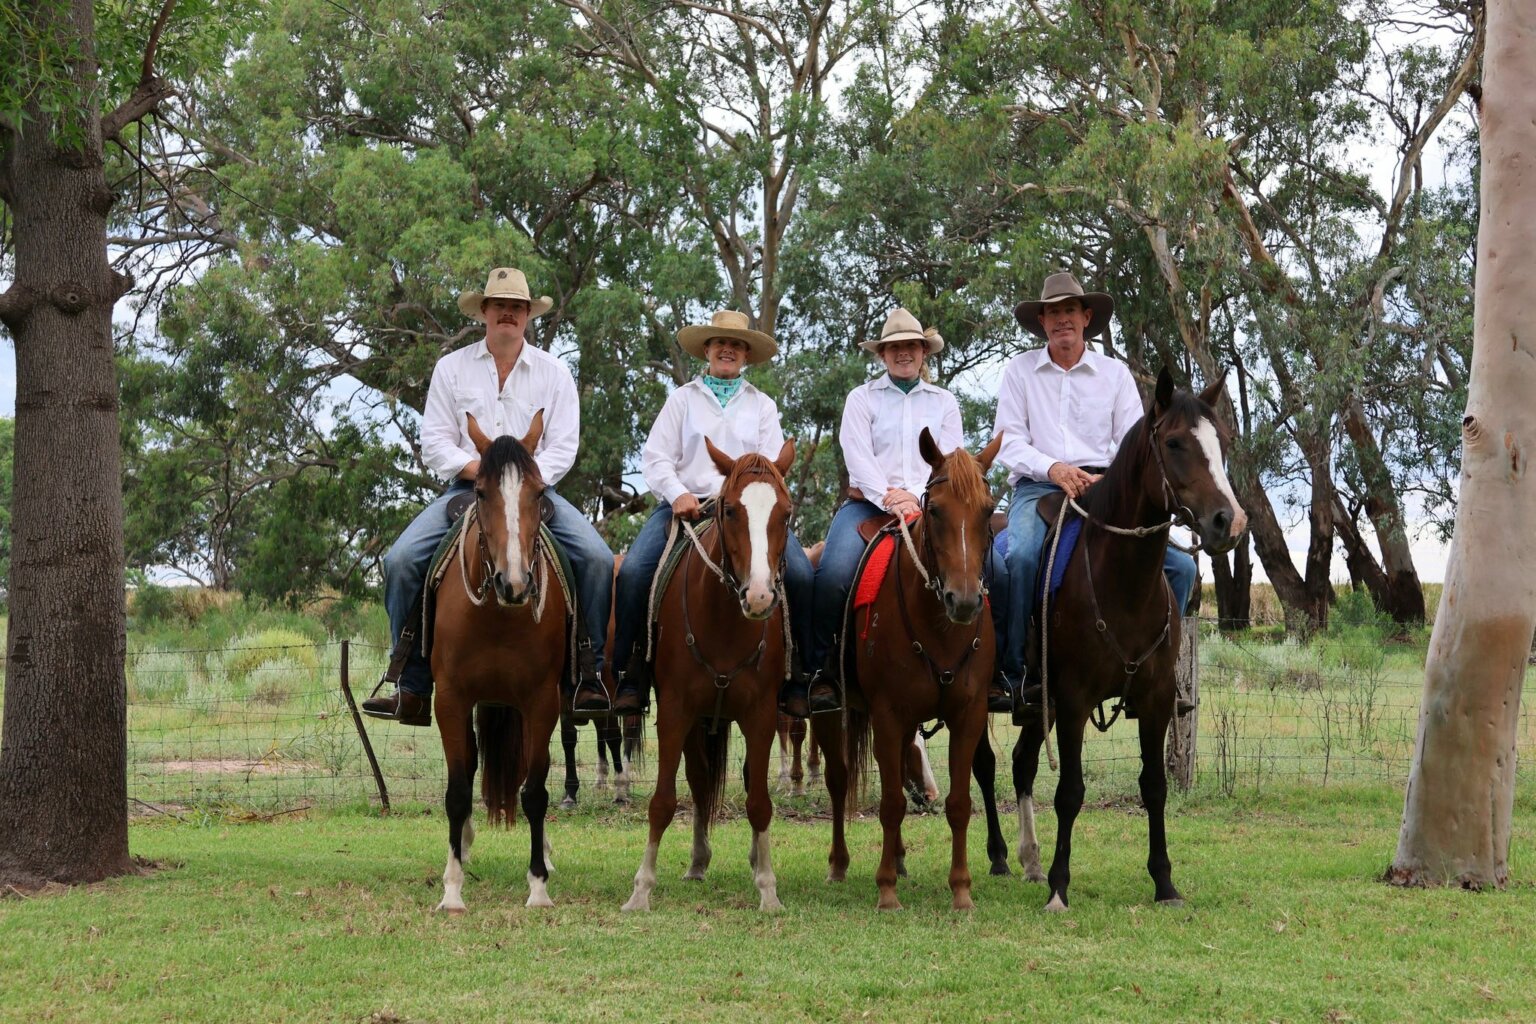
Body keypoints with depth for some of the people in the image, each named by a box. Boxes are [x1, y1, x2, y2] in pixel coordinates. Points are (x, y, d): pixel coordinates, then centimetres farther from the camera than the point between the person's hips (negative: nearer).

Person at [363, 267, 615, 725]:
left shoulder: (554, 372, 8)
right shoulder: (451, 368, 9)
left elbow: (563, 446, 1)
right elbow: (435, 443, 3)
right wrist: (481, 469, -14)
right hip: (466, 487, 0)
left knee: (598, 559, -24)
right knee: (401, 559, -21)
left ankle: (590, 673, -12)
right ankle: (412, 689, -16)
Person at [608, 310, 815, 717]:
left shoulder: (762, 405, 16)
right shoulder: (683, 398, 13)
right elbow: (656, 457, 5)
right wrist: (678, 495, -13)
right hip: (686, 504, 0)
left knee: (799, 573, -23)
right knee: (633, 571, -25)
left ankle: (801, 672, -11)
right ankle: (632, 672, -14)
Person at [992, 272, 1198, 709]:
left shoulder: (1115, 373, 14)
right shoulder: (1020, 370, 10)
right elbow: (1008, 442, 2)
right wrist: (1052, 468, -16)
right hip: (1037, 487, -2)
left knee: (1180, 565, -16)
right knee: (1021, 555, -36)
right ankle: (1008, 668, -23)